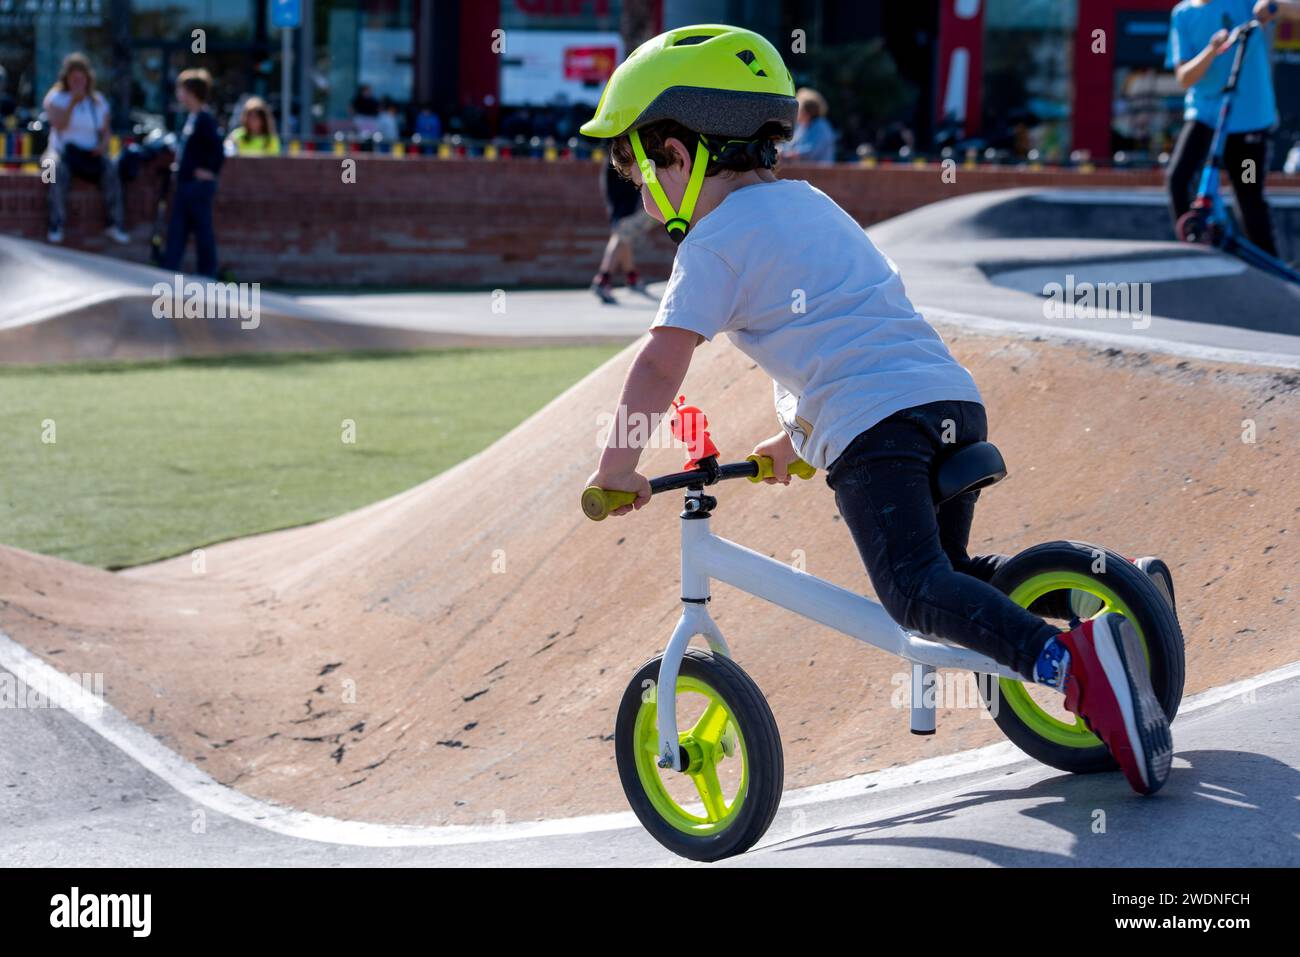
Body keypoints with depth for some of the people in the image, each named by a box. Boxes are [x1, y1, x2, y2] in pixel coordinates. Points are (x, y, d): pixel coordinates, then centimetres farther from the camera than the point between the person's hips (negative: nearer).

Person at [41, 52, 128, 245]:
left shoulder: (98, 100, 13)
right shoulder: (56, 97, 3)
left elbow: (106, 131, 12)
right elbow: (59, 125, -13)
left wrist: (103, 144, -10)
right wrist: (73, 102, -20)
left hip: (90, 154, 2)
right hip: (62, 151, -2)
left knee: (111, 168, -29)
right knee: (59, 168, -37)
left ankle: (115, 225, -28)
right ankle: (56, 225, -34)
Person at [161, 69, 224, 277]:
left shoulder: (204, 119, -17)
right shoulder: (190, 117, 11)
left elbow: (217, 149, -24)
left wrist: (209, 171, -18)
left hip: (199, 184, -10)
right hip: (185, 184, 10)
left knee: (203, 232, 0)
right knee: (176, 230, 9)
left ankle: (207, 275, 8)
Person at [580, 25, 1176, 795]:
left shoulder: (715, 243, 0)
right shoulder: (808, 204, 27)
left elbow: (663, 363, -8)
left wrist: (617, 469, 2)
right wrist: (796, 437, 44)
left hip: (872, 426, -8)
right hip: (955, 397, 8)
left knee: (918, 592, -17)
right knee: (944, 571, 23)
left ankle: (1072, 660, -39)